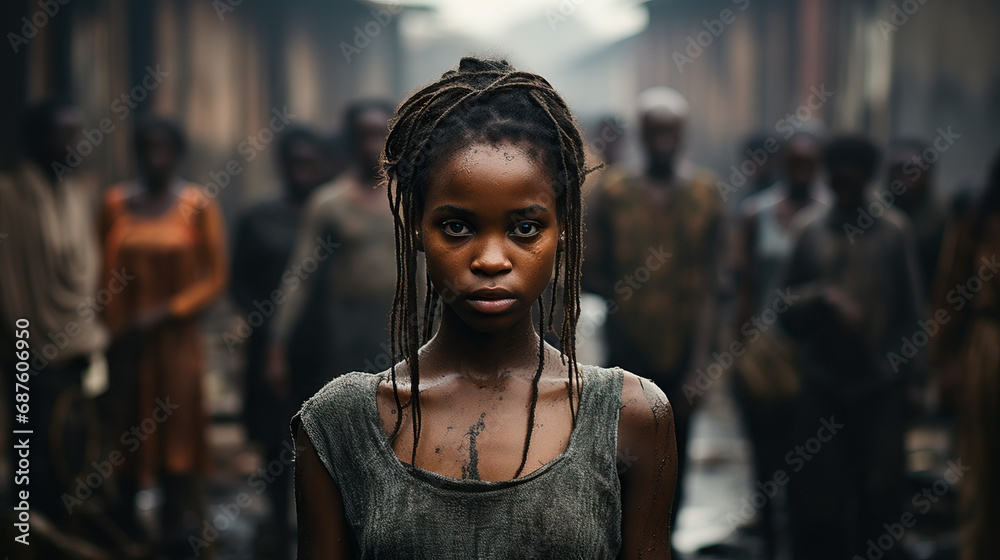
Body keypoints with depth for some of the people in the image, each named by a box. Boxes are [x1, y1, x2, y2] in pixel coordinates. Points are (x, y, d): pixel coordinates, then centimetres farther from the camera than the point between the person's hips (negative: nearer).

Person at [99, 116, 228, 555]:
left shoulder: (198, 205, -2)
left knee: (177, 433, -1)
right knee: (127, 434, 2)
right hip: (128, 340, 1)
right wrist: (117, 330, -2)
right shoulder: (115, 202, 3)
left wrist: (164, 314, -10)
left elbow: (215, 276, -3)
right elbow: (106, 273, 4)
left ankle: (178, 529, 7)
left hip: (177, 336, -1)